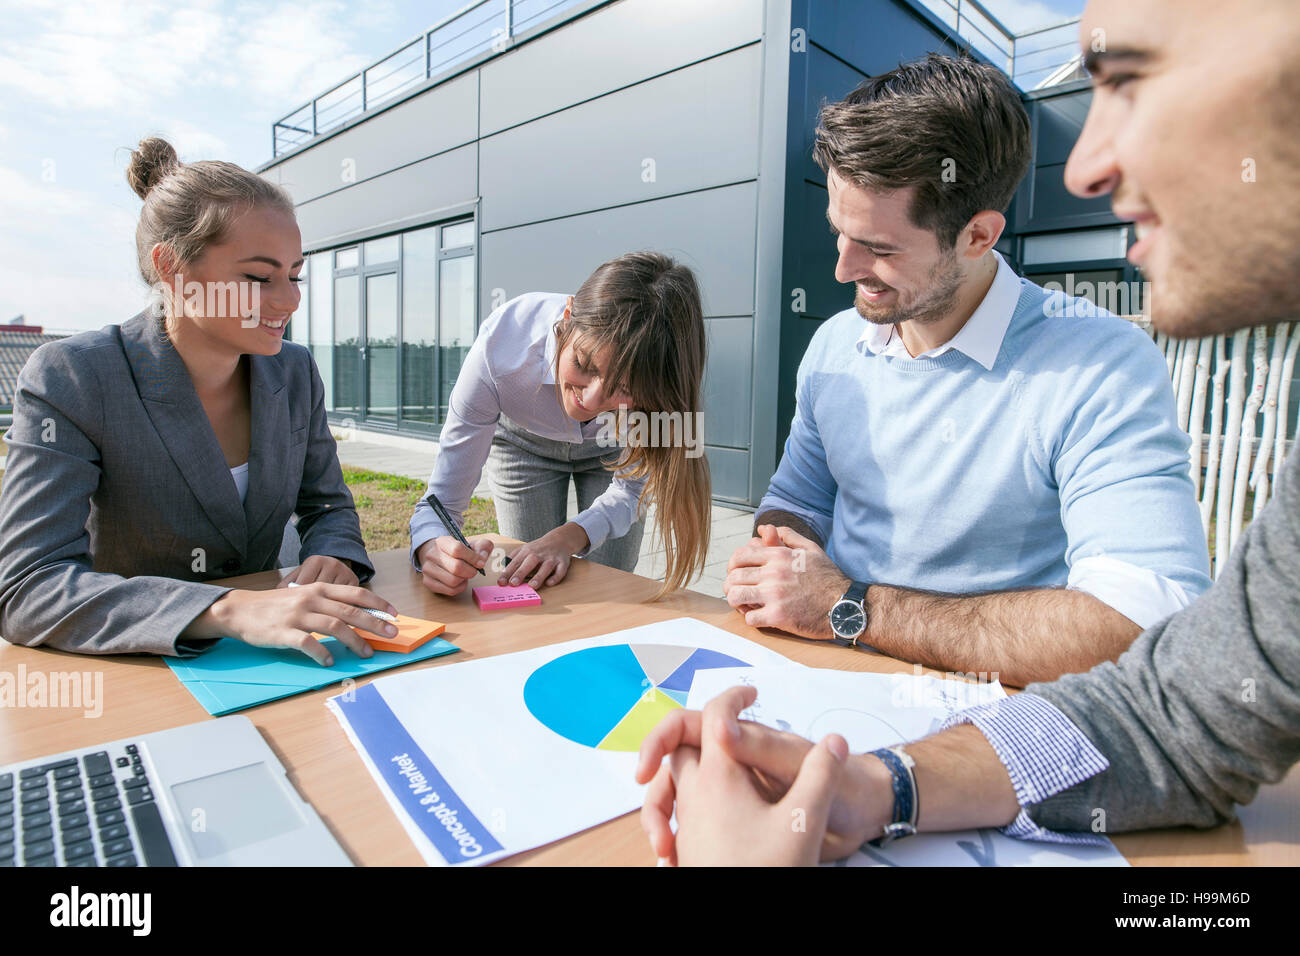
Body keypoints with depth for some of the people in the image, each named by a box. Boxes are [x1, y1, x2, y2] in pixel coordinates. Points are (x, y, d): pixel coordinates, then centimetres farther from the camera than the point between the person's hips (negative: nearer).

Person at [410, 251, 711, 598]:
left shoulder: (651, 370, -36)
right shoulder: (501, 345, -39)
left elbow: (631, 490, -20)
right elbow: (441, 502, -32)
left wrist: (567, 538, -38)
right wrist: (432, 548, -54)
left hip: (611, 450, 1)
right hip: (525, 443, 0)